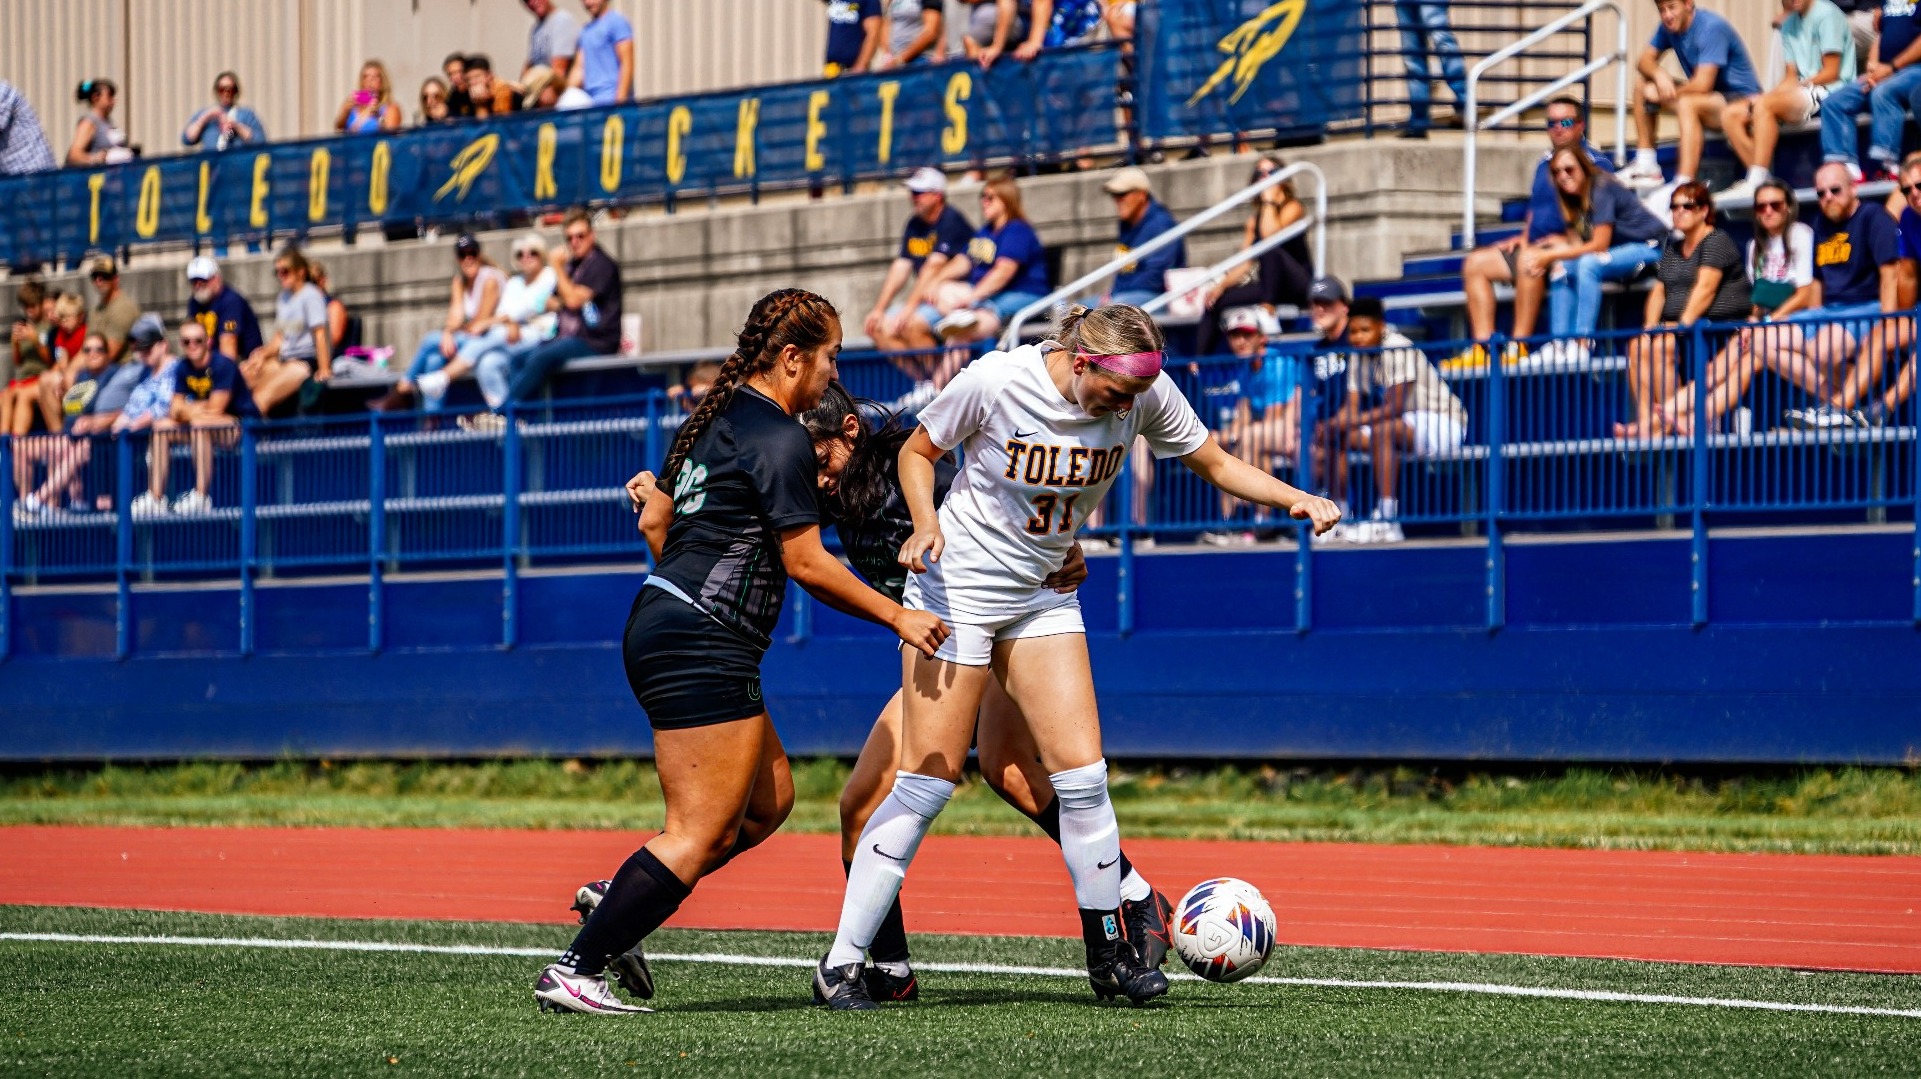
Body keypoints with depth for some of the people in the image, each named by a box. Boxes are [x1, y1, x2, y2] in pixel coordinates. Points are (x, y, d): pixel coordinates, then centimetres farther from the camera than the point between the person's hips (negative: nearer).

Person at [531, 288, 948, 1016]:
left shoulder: (714, 418, 16)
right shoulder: (779, 437, -12)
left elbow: (654, 521, 23)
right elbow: (805, 562, -13)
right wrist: (896, 617, -6)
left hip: (659, 626, 10)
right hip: (702, 653, -10)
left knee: (768, 800, 15)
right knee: (698, 837, -9)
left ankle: (615, 904, 10)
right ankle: (573, 970, -10)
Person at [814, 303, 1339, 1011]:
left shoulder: (1146, 394, -12)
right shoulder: (995, 381, -22)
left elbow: (1216, 464, 2)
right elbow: (917, 450, -6)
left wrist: (1296, 500, -13)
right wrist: (926, 523, -23)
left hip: (1042, 599, 4)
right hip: (956, 587, -4)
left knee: (1081, 773, -6)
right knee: (928, 780, -8)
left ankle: (1109, 953, 9)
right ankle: (841, 964, -3)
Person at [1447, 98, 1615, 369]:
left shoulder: (1596, 163, -5)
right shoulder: (1545, 163, 20)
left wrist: (1567, 238, -22)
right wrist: (1524, 237, 8)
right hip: (1537, 245, 9)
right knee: (1476, 263, 1)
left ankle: (1518, 347, -37)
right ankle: (1482, 346, -12)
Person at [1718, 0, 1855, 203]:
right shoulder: (1789, 24, 18)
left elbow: (1831, 72, -11)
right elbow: (1792, 77, 13)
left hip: (1828, 92, -9)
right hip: (1802, 95, 9)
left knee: (1764, 105, -32)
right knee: (1730, 115, -3)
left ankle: (1756, 183, -36)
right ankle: (1757, 178, -15)